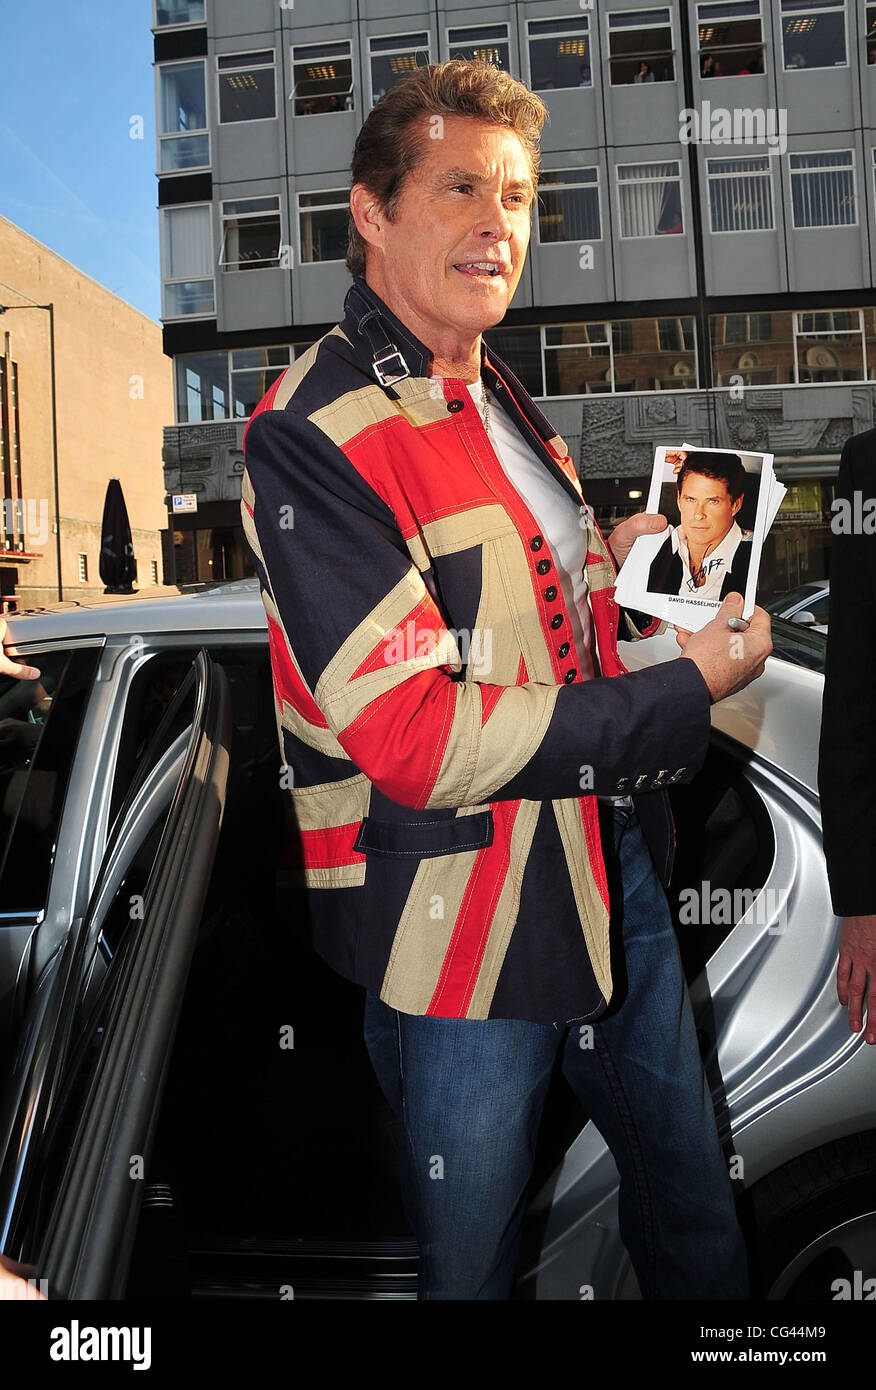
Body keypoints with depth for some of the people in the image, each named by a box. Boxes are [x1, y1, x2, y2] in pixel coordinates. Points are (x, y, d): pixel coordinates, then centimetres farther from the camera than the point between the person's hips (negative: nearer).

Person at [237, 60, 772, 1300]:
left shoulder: (497, 394, 10)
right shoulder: (313, 436, -20)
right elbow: (421, 740, -26)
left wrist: (608, 564, 2)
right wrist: (684, 694, -18)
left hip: (611, 865, 8)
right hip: (463, 929, -8)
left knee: (698, 1207, 25)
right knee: (475, 1257, 15)